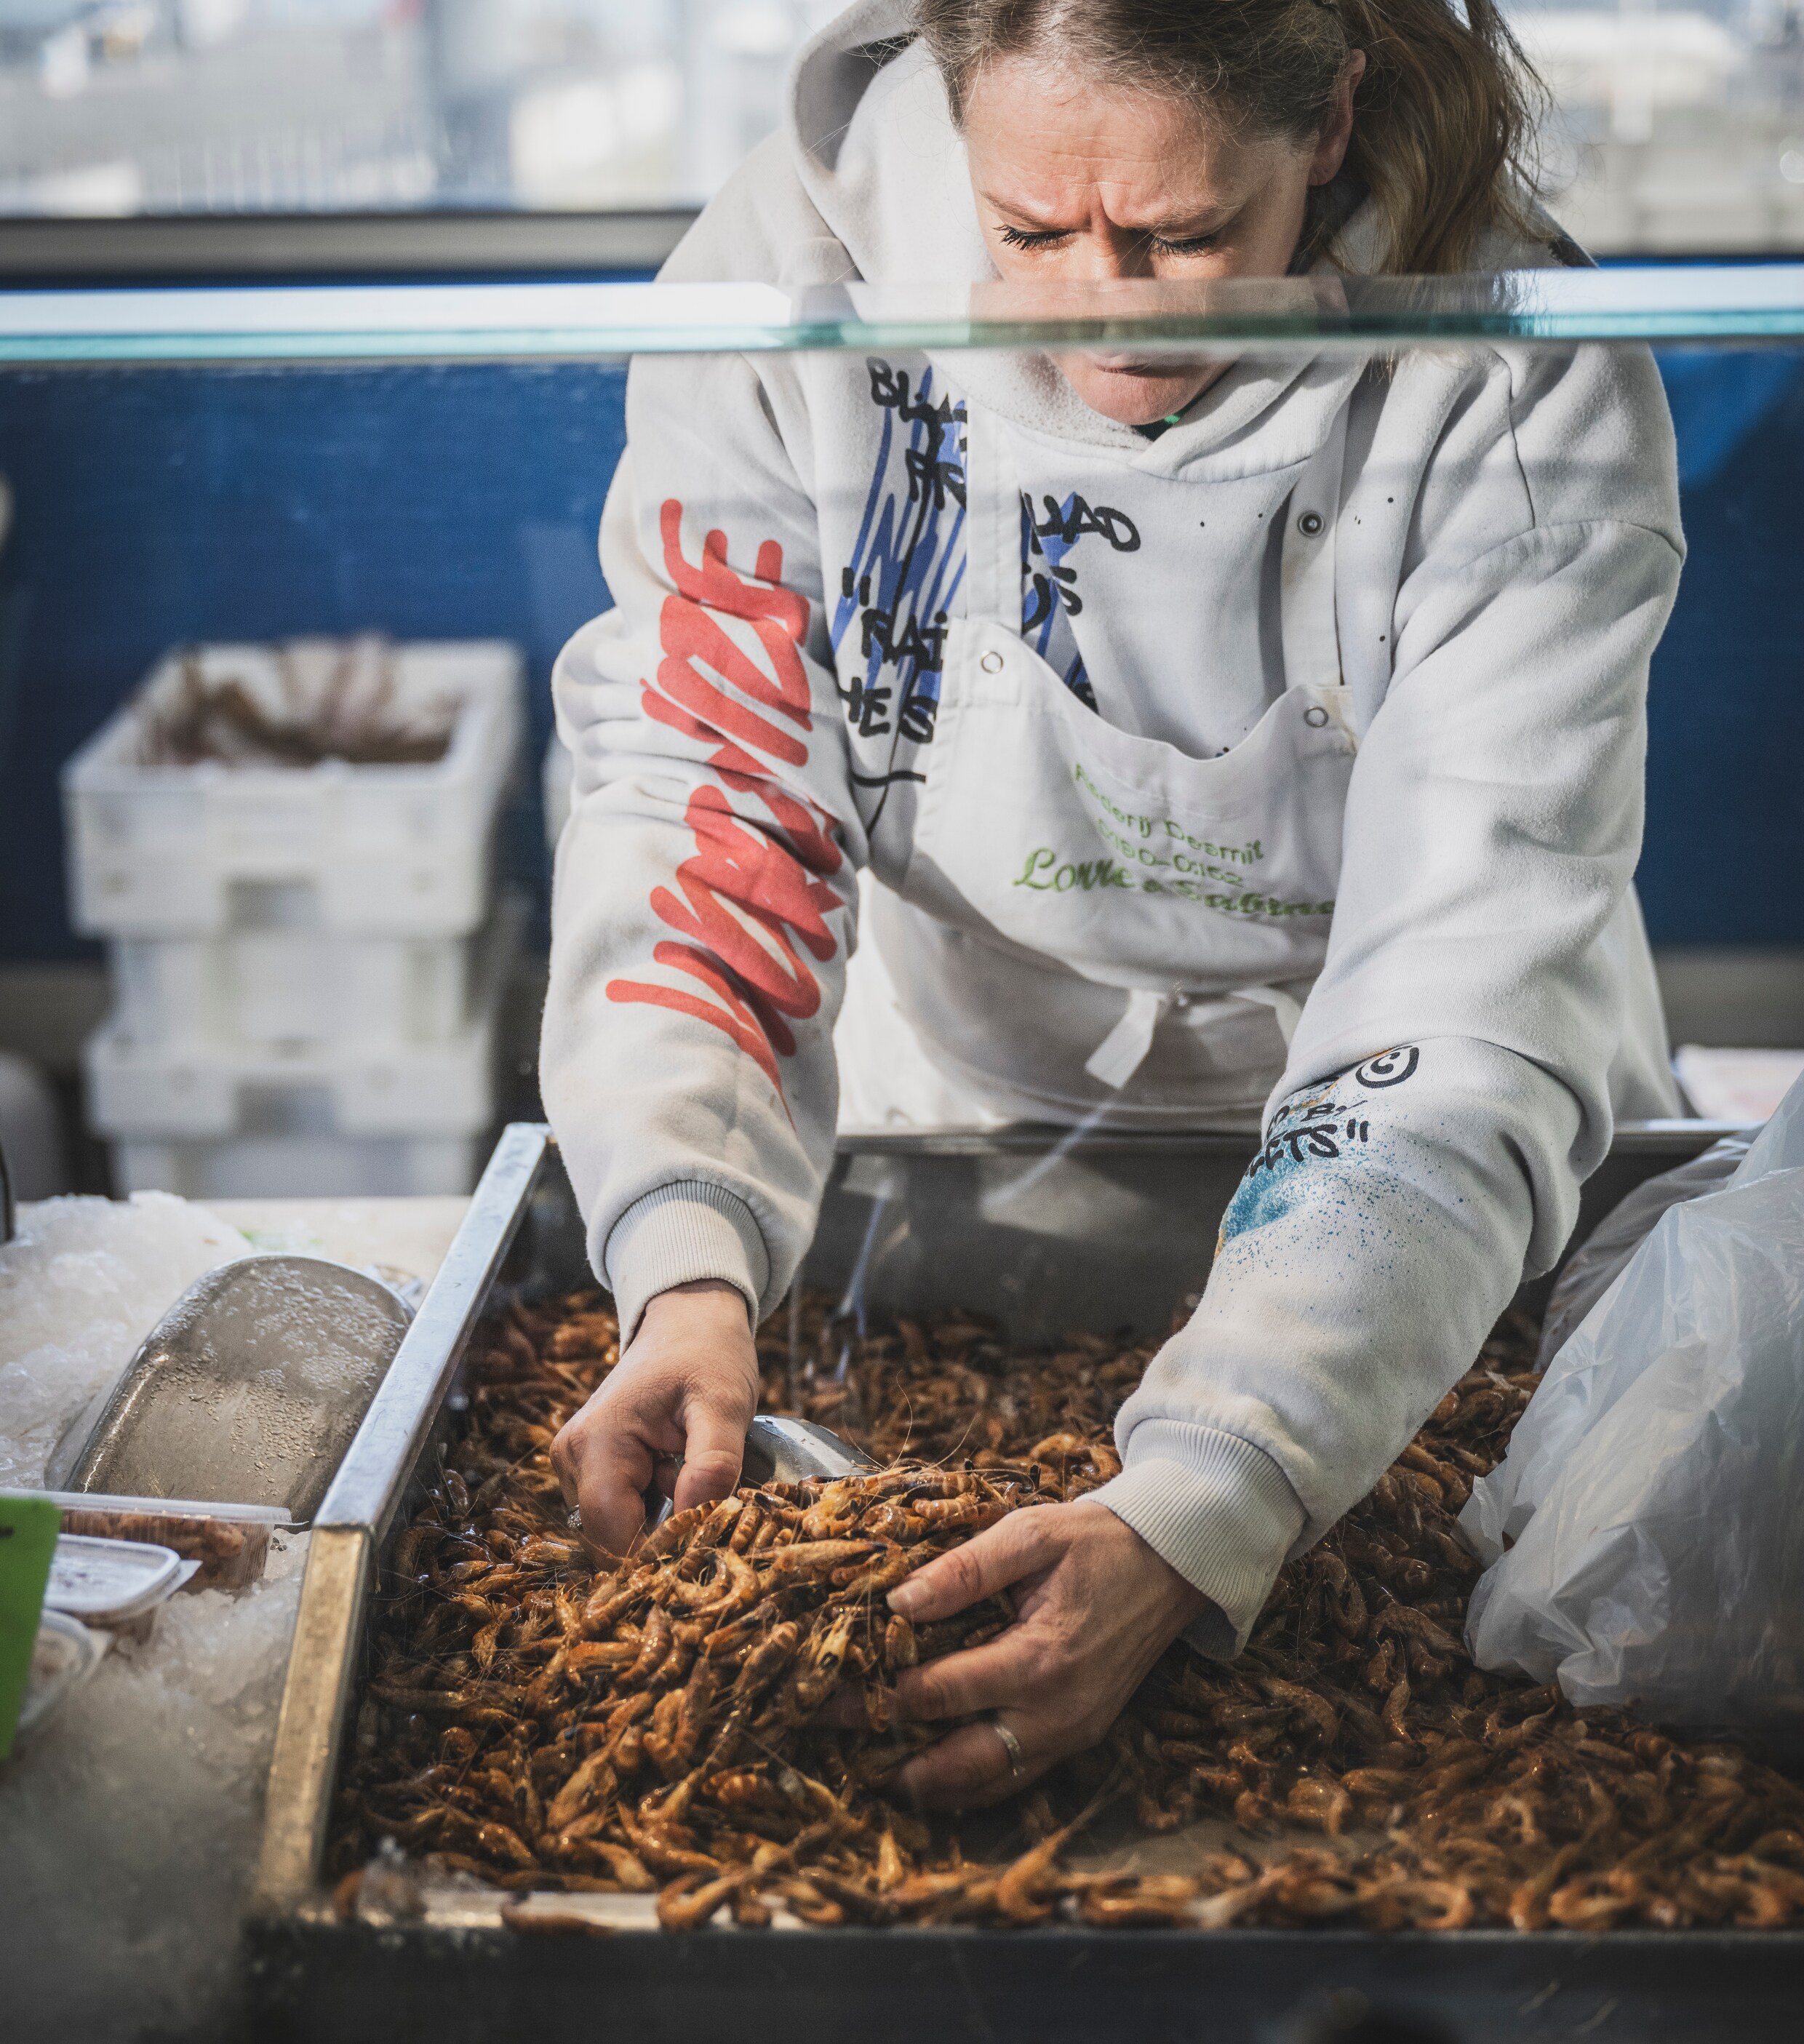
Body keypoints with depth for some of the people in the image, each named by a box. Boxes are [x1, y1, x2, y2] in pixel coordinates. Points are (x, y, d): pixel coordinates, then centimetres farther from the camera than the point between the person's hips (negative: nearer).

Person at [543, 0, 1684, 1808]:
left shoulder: (1526, 389, -25)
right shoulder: (801, 263, -20)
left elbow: (1463, 1006, -30)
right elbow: (692, 788, -17)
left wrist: (1189, 1521, -42)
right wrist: (689, 1266, -34)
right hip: (976, 1115, 1)